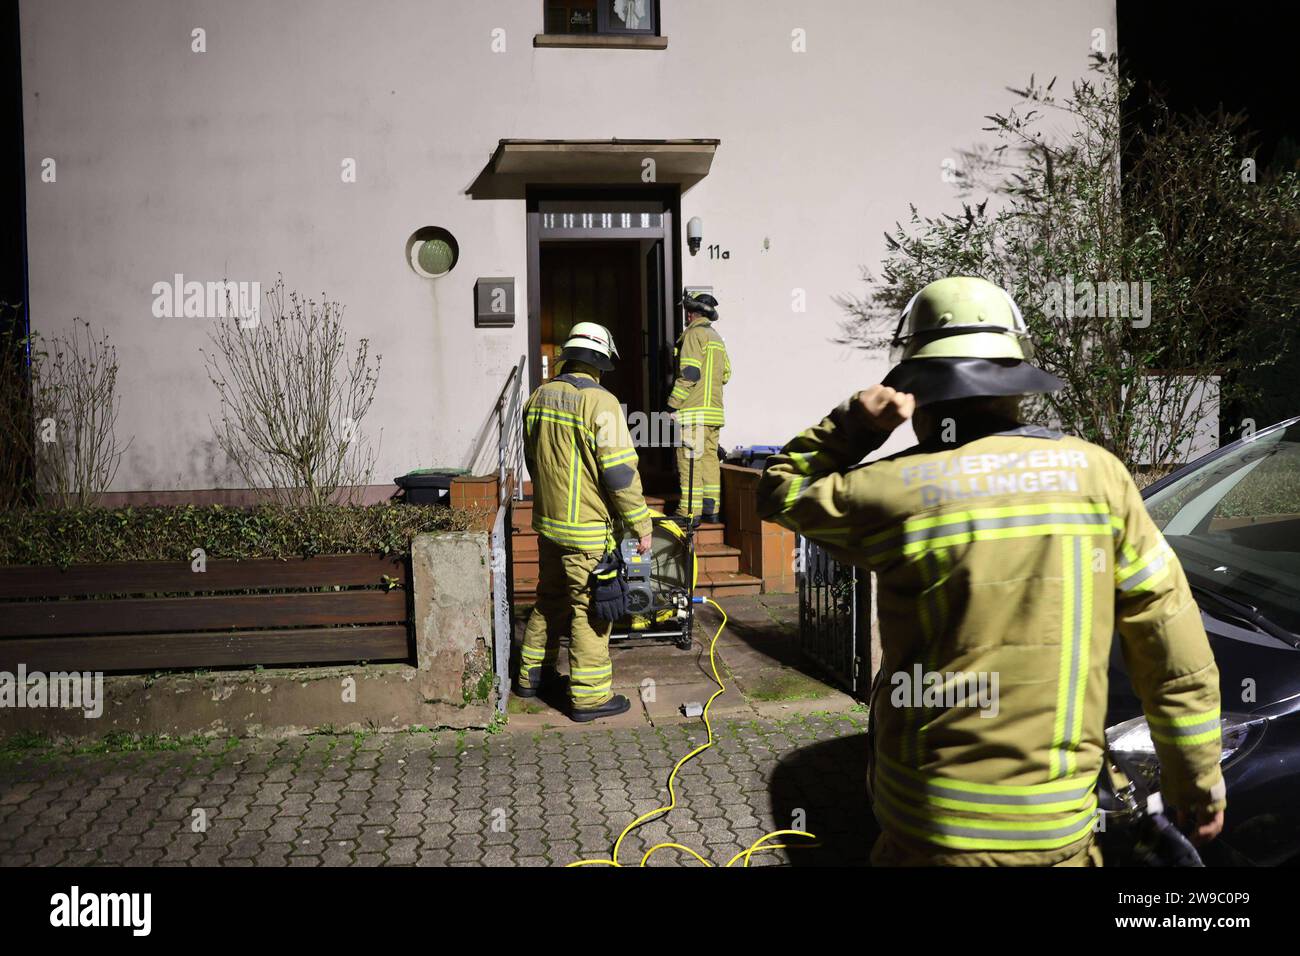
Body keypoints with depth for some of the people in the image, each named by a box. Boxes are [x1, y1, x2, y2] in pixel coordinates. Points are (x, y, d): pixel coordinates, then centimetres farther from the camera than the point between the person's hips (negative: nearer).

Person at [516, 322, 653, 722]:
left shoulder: (538, 398, 6)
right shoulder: (600, 403, -18)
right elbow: (620, 471, -19)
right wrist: (640, 525, -11)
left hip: (548, 521, 7)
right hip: (588, 530, -7)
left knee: (550, 600, 22)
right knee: (590, 610, 1)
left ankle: (532, 673, 33)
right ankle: (589, 696, 8)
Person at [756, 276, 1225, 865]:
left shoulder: (896, 490, -11)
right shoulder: (1097, 472, -3)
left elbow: (780, 492, 10)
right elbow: (1176, 649, 0)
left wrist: (857, 421, 2)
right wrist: (1200, 781, 10)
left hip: (934, 832, -2)